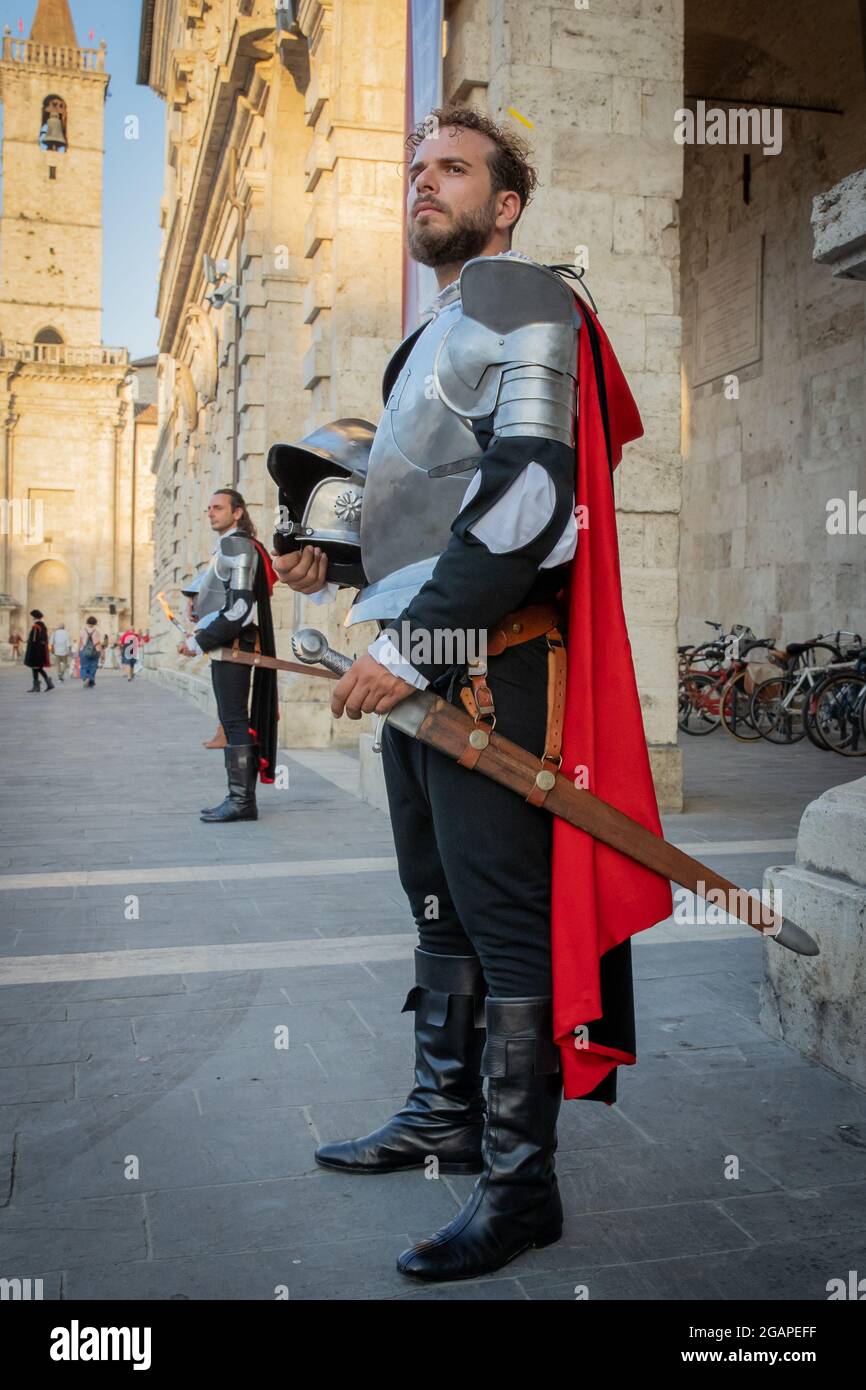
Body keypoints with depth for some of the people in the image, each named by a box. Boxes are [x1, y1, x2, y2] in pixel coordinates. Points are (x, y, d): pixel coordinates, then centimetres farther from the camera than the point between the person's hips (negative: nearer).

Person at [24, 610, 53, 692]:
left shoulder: (35, 626, -16)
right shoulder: (43, 626, 12)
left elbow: (33, 640, -19)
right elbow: (46, 639, 16)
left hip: (35, 650, -9)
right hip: (42, 650, 9)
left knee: (35, 668, -1)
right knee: (39, 668, 15)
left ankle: (36, 687, 2)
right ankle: (49, 682, 5)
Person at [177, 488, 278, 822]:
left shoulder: (238, 546, -11)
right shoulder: (226, 547, 20)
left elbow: (240, 607, -20)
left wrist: (200, 642, -17)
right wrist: (202, 637, 12)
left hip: (233, 647, -10)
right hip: (226, 647, 10)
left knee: (234, 722, -9)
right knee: (233, 722, 11)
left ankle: (241, 800, -8)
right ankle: (240, 797, 16)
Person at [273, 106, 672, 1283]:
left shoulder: (520, 299, -5)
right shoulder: (429, 340, 25)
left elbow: (530, 494, -20)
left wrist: (416, 650, -23)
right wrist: (331, 561, 16)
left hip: (487, 667, -10)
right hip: (415, 668, 10)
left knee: (503, 917, -4)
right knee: (442, 907, 17)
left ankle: (520, 1181, 7)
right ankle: (446, 1113, 32)